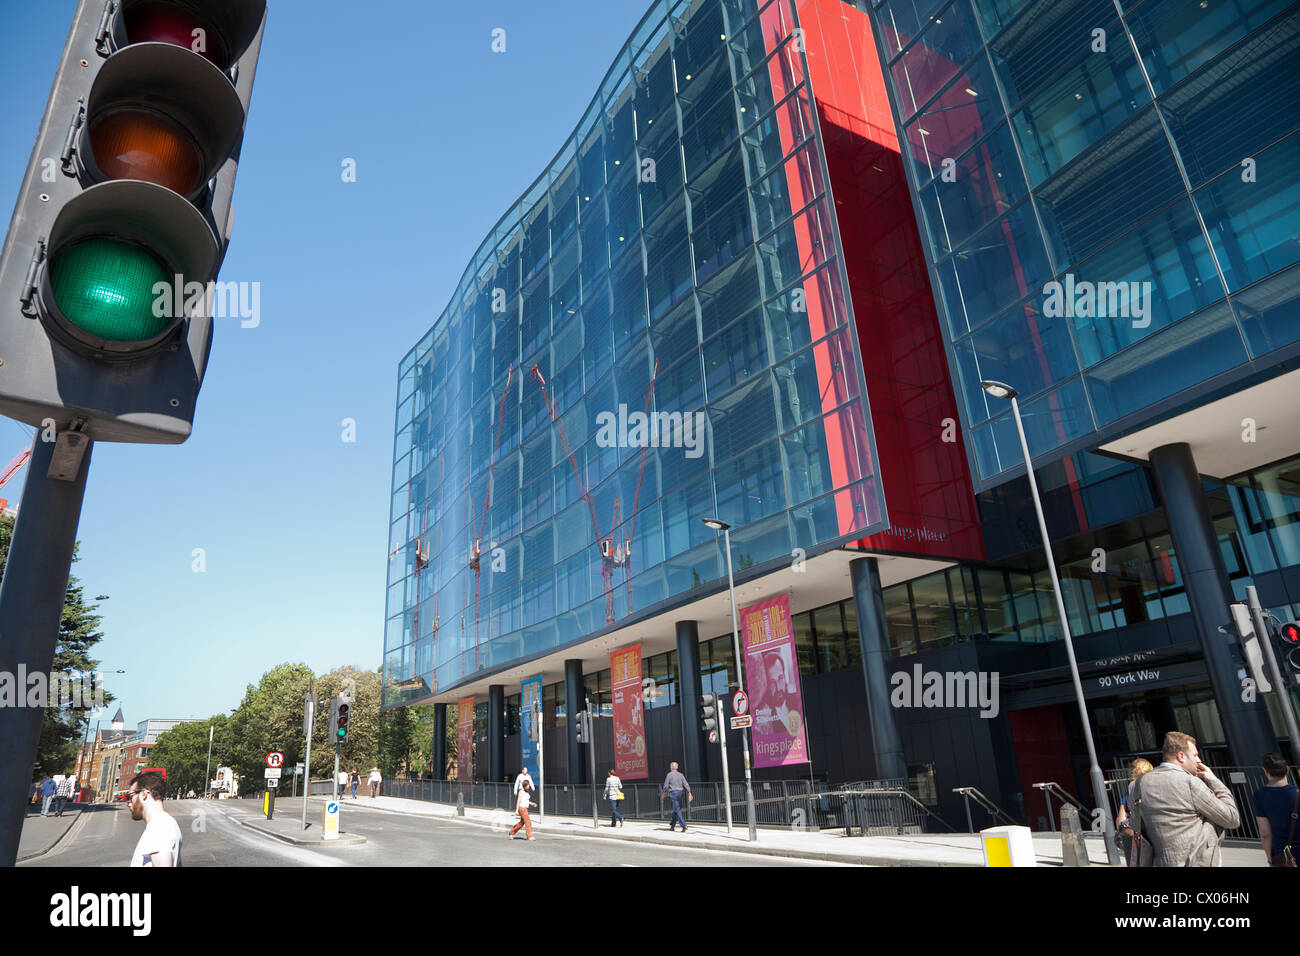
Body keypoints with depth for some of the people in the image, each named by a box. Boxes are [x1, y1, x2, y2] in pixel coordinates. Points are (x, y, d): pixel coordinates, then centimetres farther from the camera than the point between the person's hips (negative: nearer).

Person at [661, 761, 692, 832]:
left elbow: (666, 786, -5)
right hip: (680, 792, 5)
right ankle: (672, 826, 25)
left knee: (677, 810, -6)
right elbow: (686, 784, 1)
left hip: (673, 792, -5)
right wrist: (690, 794, -2)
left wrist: (663, 793, 11)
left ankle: (684, 826, -17)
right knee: (676, 810, 17)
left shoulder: (669, 775, -3)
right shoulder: (680, 775, 10)